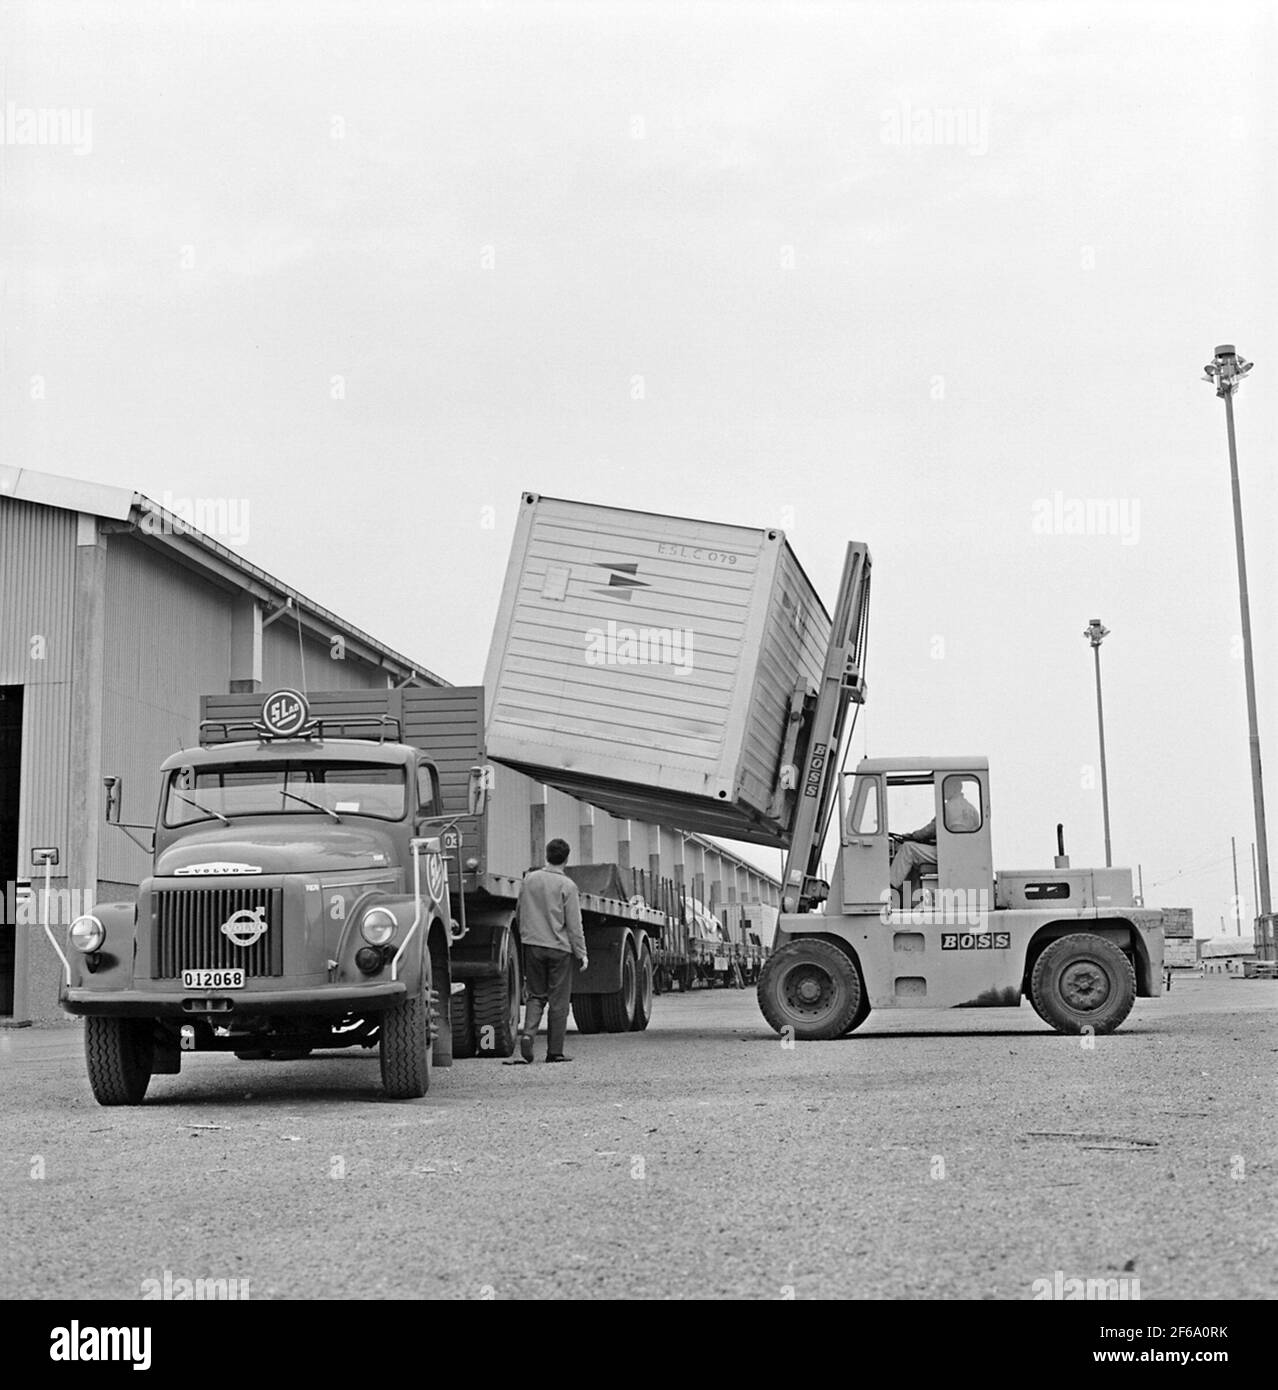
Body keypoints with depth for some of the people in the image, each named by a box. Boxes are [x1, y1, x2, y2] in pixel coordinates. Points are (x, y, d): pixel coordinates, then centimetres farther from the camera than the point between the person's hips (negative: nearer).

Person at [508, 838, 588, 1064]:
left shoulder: (529, 880, 3)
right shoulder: (567, 886, -10)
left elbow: (521, 914, 14)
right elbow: (574, 924, -8)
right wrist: (581, 953, 0)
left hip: (532, 945, 4)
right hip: (559, 948, -4)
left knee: (536, 995, 14)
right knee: (558, 1001, 5)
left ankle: (528, 1033, -9)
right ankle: (555, 1051, 8)